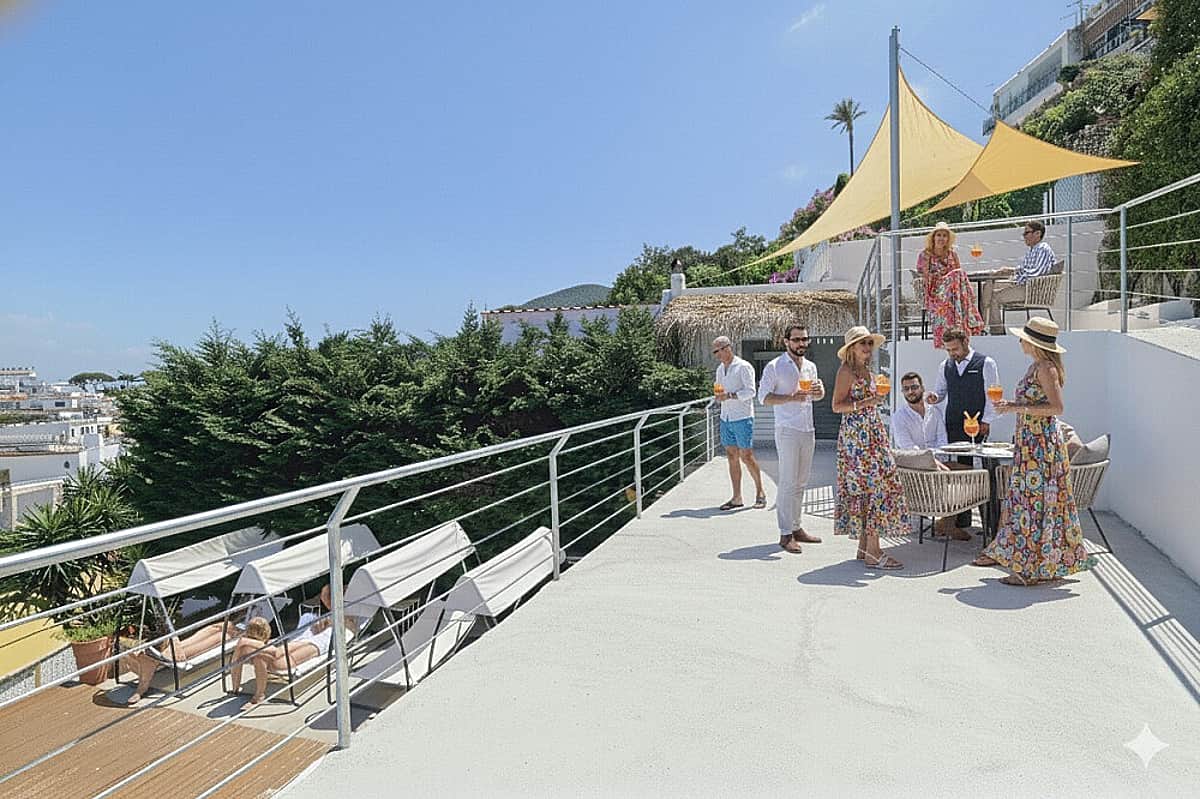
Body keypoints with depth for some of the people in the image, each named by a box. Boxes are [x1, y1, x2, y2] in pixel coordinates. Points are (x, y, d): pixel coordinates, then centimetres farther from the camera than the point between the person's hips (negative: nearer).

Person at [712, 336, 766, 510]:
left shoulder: (743, 367, -7)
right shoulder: (720, 369, 15)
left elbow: (750, 391, -14)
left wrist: (730, 395, -23)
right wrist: (717, 393, 1)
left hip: (742, 418, -7)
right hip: (725, 418, 7)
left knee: (747, 457, -4)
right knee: (732, 457, 6)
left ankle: (760, 492, 13)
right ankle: (737, 498, 10)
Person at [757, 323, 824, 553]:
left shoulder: (810, 366, 15)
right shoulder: (774, 367, -5)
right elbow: (763, 396, -8)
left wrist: (819, 391, 2)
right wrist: (791, 397, -20)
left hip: (808, 430, 7)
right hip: (787, 430, -7)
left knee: (801, 482, 11)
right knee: (788, 482, -7)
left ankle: (797, 528, 20)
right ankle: (785, 534, -2)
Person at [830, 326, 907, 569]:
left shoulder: (866, 370, 17)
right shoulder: (846, 371, -9)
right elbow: (837, 406, -14)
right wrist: (864, 403, -24)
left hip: (872, 434, 9)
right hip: (855, 434, -9)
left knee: (866, 487, 8)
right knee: (874, 485, -11)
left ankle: (864, 546, 14)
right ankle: (873, 553, -9)